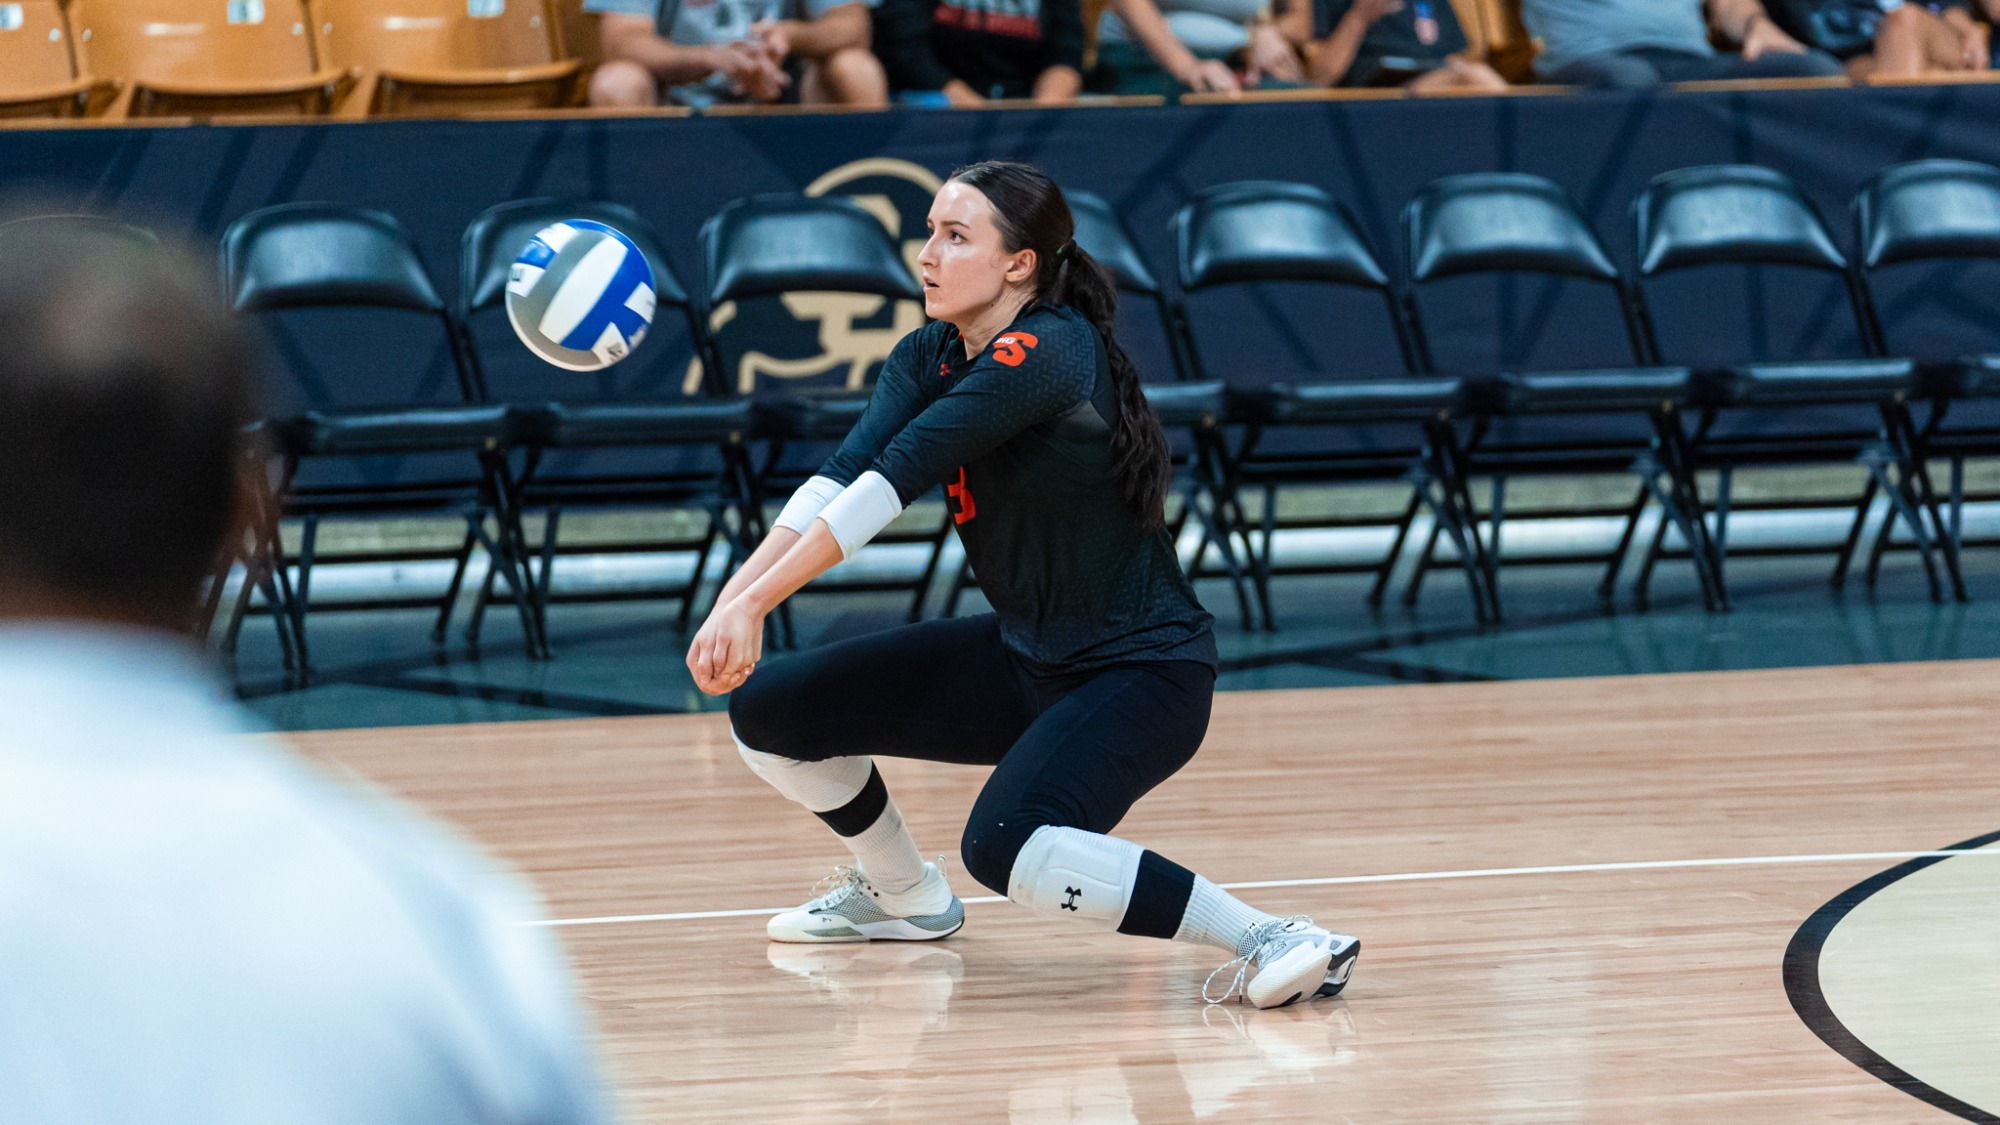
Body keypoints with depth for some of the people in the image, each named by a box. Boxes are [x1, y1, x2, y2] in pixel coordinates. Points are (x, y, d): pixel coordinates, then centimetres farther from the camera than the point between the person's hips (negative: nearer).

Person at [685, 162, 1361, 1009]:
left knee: (1005, 849, -35)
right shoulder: (928, 358, 1)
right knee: (769, 710, 9)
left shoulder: (1045, 356, -24)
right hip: (1022, 658, 9)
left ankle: (1273, 940, -26)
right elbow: (840, 476, -13)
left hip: (1141, 674, -9)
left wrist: (756, 601, -32)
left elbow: (893, 481, -30)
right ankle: (905, 897, 33)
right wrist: (736, 592, -28)